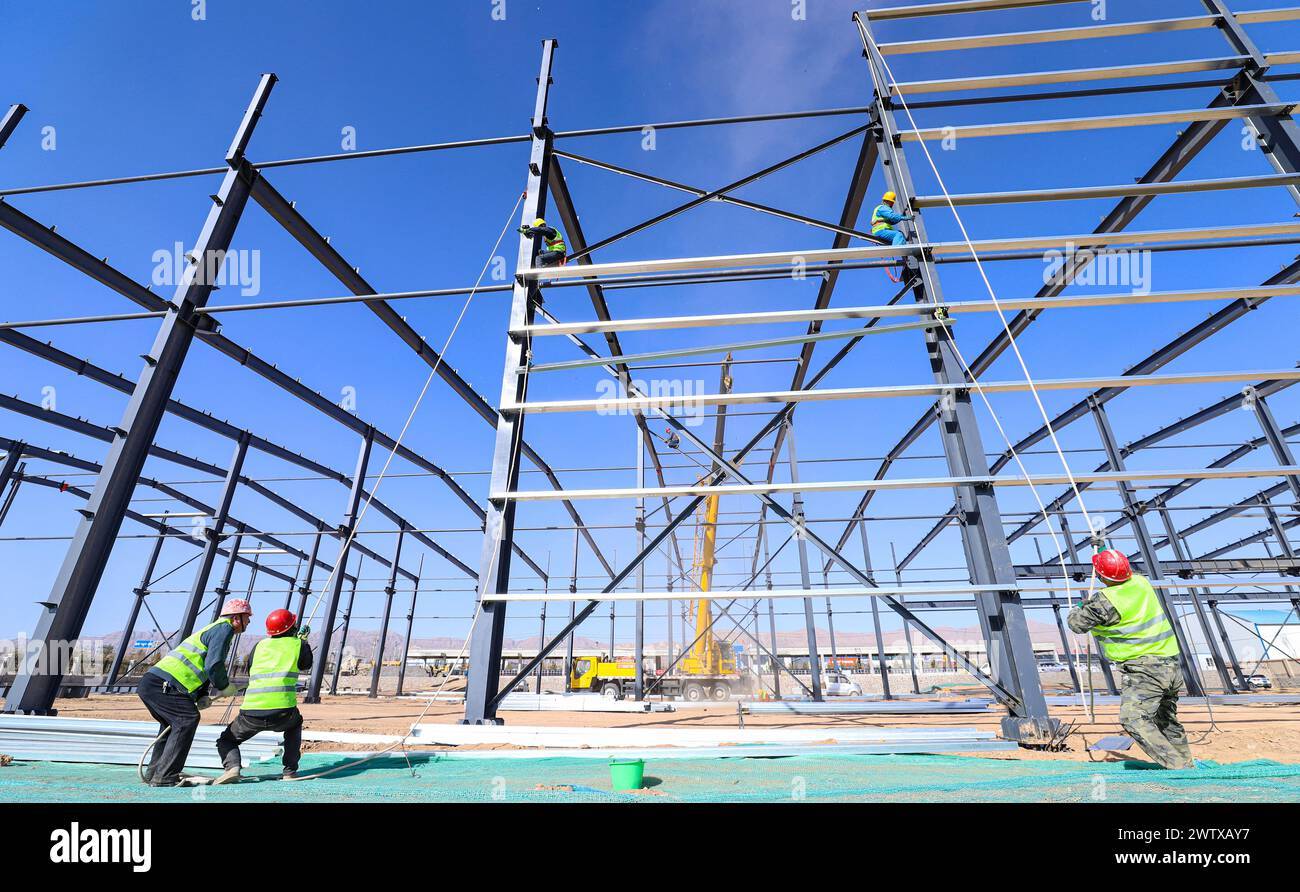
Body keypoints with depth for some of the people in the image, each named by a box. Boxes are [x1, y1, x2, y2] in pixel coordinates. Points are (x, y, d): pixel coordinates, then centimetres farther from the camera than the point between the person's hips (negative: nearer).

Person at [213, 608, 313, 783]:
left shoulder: (260, 645, 15)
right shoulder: (298, 644, 8)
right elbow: (306, 665, 28)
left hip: (251, 713, 1)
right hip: (283, 712, -1)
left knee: (226, 740, 29)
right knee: (295, 724, 33)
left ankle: (232, 767, 0)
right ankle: (290, 771, 24)